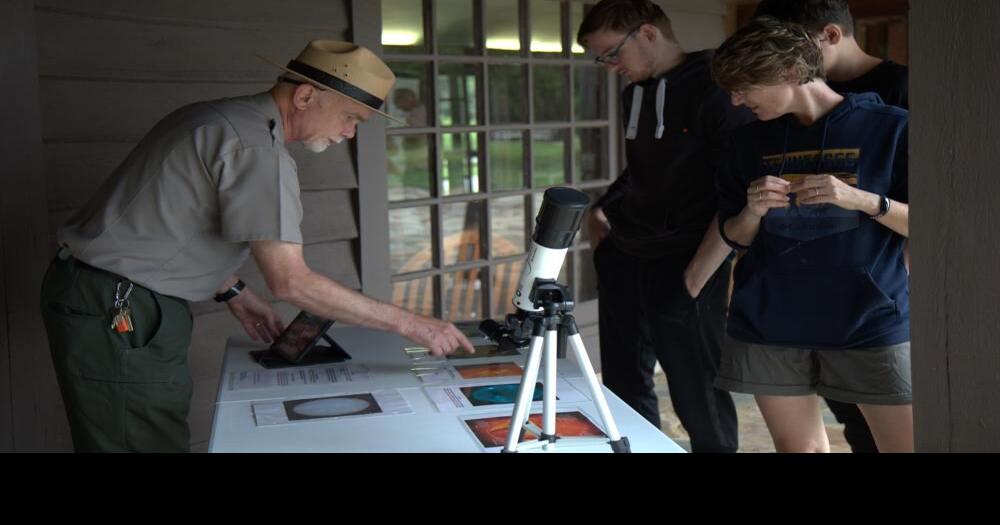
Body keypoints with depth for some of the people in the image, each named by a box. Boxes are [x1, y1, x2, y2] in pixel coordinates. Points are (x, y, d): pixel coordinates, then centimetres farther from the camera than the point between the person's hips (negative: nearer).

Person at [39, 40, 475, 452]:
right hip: (117, 313, -10)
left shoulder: (217, 118, 12)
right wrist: (407, 323, -18)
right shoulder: (256, 145, -19)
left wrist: (234, 295, 15)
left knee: (162, 438, 11)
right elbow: (291, 282, -22)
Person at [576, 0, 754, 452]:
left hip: (686, 267, -7)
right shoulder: (634, 93, 14)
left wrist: (697, 274, -18)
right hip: (622, 260, 8)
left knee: (698, 398, -1)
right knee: (622, 387, 13)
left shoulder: (715, 88, -11)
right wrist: (601, 210, 10)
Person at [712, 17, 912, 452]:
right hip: (770, 327, 3)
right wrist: (753, 211, -9)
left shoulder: (888, 128, -3)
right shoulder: (749, 143, 9)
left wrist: (864, 199, -18)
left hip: (870, 323, -3)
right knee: (798, 446, 9)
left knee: (907, 444, -4)